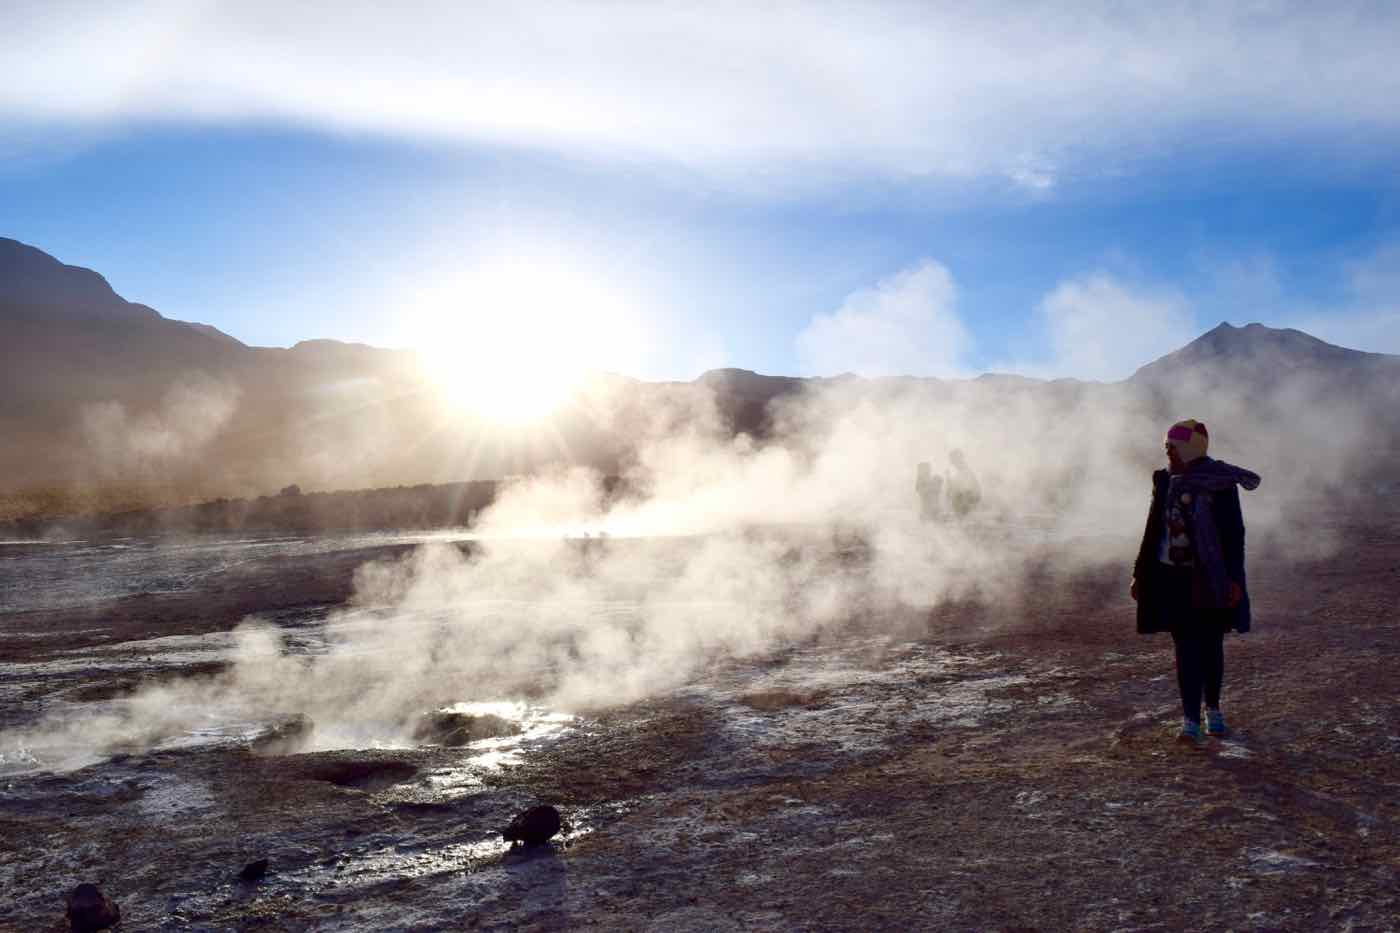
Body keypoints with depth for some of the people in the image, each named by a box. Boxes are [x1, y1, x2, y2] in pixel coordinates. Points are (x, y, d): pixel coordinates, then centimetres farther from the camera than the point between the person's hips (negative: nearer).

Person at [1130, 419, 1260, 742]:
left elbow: (1234, 533, -8)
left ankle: (1213, 710, 30)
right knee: (1186, 648, 1)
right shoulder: (1164, 481, 4)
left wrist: (1234, 579, -14)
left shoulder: (1220, 483, -9)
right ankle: (1191, 720, 3)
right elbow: (1153, 530, 11)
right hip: (1173, 578, 3)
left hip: (1211, 580, -3)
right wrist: (1140, 575, 10)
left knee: (1211, 646, 10)